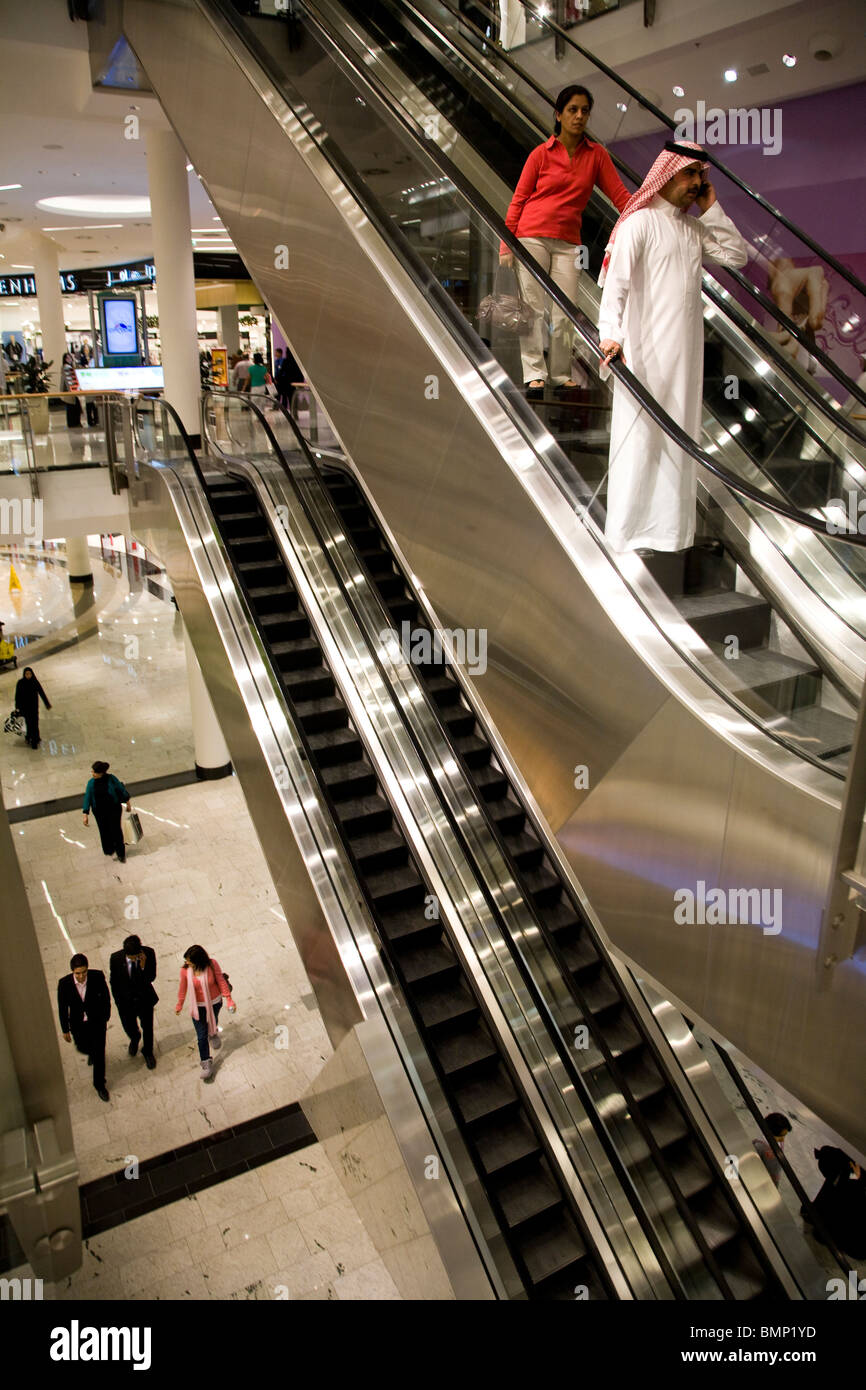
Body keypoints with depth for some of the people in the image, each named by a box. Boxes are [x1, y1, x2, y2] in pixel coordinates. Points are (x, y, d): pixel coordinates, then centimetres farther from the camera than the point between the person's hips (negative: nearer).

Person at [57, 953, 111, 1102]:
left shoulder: (98, 977, -26)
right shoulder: (64, 983, -25)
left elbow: (105, 998, -8)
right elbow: (62, 1008, -10)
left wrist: (106, 1017, 4)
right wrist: (65, 1030, -1)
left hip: (97, 1021, -1)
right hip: (78, 1025, 1)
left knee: (99, 1053, 5)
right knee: (83, 1048, 24)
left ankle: (99, 1084, 28)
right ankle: (92, 1052, 61)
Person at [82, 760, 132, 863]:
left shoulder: (111, 778, -16)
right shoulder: (91, 783, -9)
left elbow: (122, 789, -3)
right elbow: (87, 798, -4)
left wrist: (128, 803, 7)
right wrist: (85, 814, -6)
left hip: (114, 809, -2)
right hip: (99, 812, 2)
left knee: (116, 830, 0)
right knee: (105, 831, 11)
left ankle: (121, 853, 17)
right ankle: (109, 850, 37)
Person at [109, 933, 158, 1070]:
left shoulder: (149, 953, -27)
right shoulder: (115, 958, -25)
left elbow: (151, 978, -20)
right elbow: (113, 981, -8)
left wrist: (143, 966, -38)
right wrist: (118, 1000, -2)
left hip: (145, 998, 0)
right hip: (125, 1000, 0)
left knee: (147, 1027, 19)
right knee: (129, 1027, 22)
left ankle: (147, 1052, 49)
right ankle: (135, 1039, 60)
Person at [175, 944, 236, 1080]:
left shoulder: (212, 964, -25)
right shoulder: (185, 970, -20)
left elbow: (221, 981, -13)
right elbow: (183, 988, -4)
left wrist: (228, 999, -13)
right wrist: (180, 1004, 8)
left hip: (214, 1003, 0)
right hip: (198, 1006, 0)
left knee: (212, 1024, 27)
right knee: (201, 1036, 1)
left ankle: (213, 1034, 63)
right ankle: (206, 1063, 17)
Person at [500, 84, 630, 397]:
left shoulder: (596, 155, 9)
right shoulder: (542, 153, 3)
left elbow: (620, 195, 6)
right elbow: (518, 200, 4)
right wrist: (506, 245, -2)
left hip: (568, 242, 2)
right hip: (532, 236, -2)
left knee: (564, 313, -2)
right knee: (533, 308, -6)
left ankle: (562, 374, 7)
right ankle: (534, 374, -4)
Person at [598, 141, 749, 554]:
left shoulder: (694, 227, 17)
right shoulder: (640, 221, -4)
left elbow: (738, 256, 14)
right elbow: (616, 279, -15)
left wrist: (712, 211, 8)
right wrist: (610, 332, -29)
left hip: (686, 349, 8)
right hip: (647, 347, -7)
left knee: (679, 433, 9)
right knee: (640, 432, -7)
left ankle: (670, 527, 17)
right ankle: (628, 528, -1)